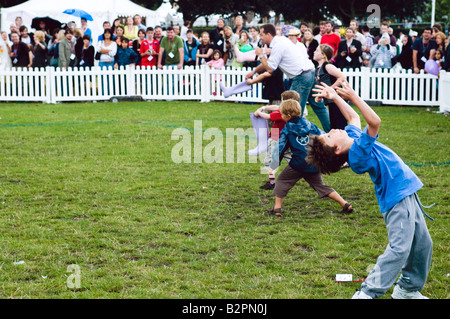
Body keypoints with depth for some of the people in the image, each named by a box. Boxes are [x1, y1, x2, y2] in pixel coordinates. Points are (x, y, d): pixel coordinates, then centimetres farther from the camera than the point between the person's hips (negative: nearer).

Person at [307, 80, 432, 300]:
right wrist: (352, 97, -27)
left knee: (422, 243, 13)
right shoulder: (357, 152, -23)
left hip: (406, 192, 9)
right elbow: (374, 122, -32)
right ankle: (367, 293, -7)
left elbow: (353, 116, 24)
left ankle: (409, 288, 29)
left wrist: (335, 97, 17)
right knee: (399, 248, -15)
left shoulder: (352, 136, 5)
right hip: (397, 197, -9)